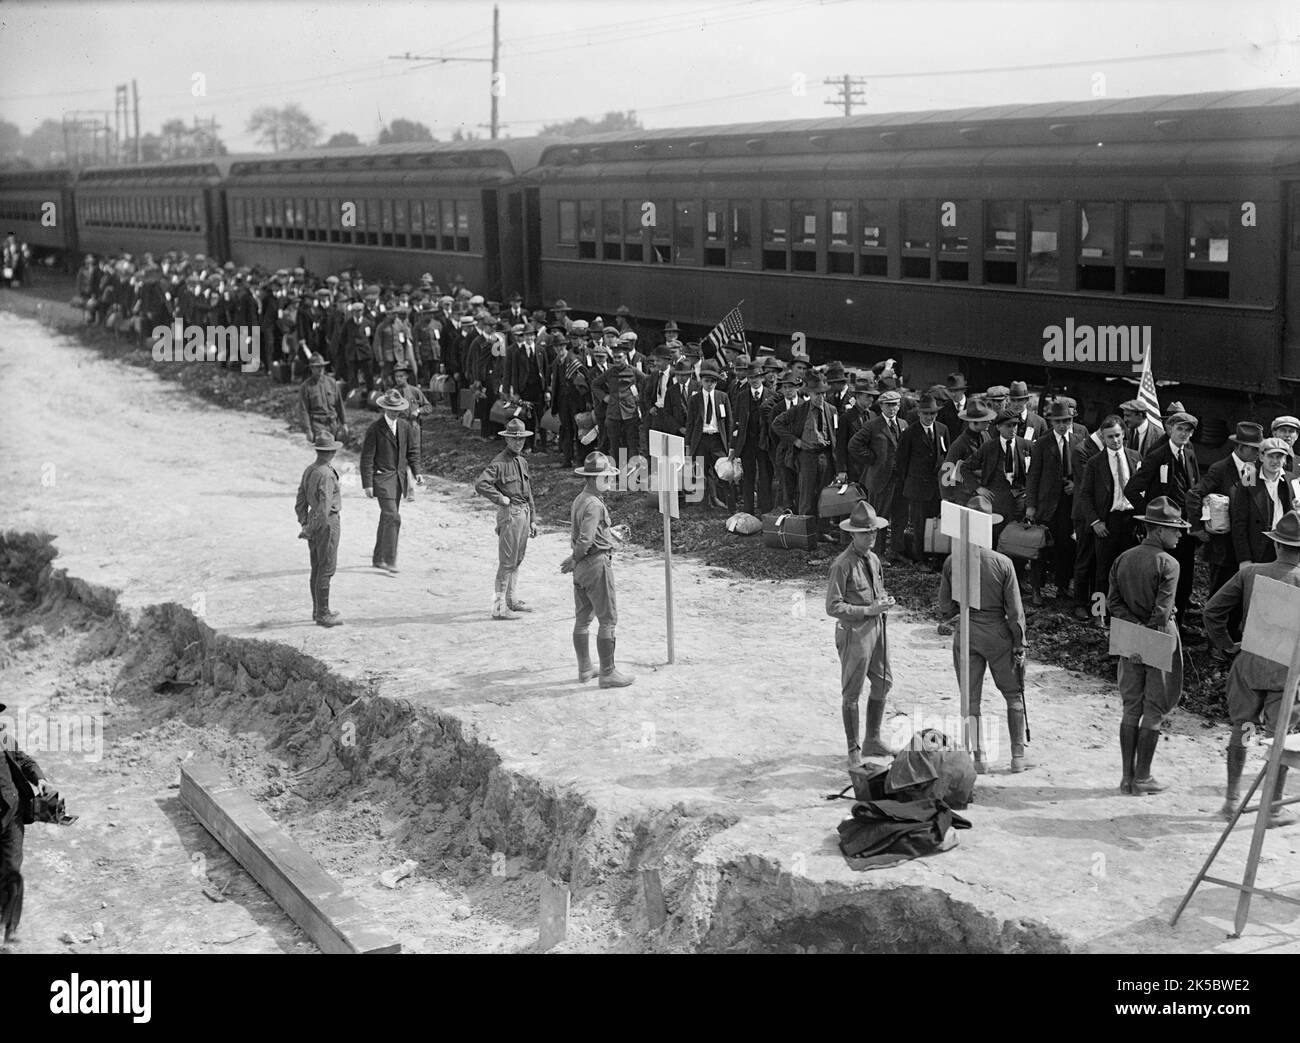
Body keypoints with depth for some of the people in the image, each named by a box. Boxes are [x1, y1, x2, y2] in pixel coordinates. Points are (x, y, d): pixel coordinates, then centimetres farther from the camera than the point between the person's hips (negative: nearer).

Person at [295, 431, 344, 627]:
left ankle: (318, 610, 26)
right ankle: (323, 614, 2)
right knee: (326, 569, -2)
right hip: (327, 523, -9)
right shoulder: (326, 475, -21)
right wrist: (308, 530, -15)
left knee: (317, 569, 16)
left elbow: (300, 503, 12)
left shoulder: (309, 470, 5)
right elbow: (324, 509, -24)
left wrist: (304, 524, 14)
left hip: (313, 521, 9)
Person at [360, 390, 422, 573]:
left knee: (387, 518, 14)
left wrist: (417, 472, 0)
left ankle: (378, 558, 24)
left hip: (399, 478, 6)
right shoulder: (375, 429, -10)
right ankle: (389, 560, -13)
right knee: (393, 518, -16)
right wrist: (367, 484, -13)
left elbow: (412, 452, 15)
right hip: (382, 478, -6)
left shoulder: (405, 427, 8)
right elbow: (367, 458, -9)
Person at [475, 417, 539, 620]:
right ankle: (499, 607, -3)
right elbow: (480, 484, -26)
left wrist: (533, 519, 18)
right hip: (509, 514, -8)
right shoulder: (499, 462, -13)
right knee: (507, 562, -7)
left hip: (524, 513, 8)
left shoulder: (523, 462, 14)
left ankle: (511, 599, 30)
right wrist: (500, 498, -18)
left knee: (517, 560, 17)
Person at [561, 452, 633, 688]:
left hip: (581, 566, 10)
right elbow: (585, 540, -25)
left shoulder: (578, 500, 9)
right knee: (608, 620, -3)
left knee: (583, 618, 16)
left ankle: (585, 669, 25)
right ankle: (608, 674, -1)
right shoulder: (594, 505, -21)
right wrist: (574, 560, -10)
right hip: (597, 564, -10)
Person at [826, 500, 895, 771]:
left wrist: (885, 600, -1)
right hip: (854, 632, -8)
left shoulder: (873, 559, 8)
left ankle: (872, 741, 32)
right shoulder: (843, 565, -17)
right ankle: (854, 751, 12)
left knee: (883, 683, 17)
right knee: (851, 693, 2)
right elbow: (833, 607, -19)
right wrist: (869, 610, -20)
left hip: (876, 627, 8)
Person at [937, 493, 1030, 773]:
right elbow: (1015, 611, -8)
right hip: (998, 634, -1)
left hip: (966, 634, 1)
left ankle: (978, 758, 11)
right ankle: (1018, 756, 17)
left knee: (971, 700, 11)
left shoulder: (952, 562, -9)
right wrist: (1019, 645, 1)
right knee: (1014, 695, 15)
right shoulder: (1002, 563, -13)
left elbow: (945, 608, -2)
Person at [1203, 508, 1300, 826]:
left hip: (1249, 660, 3)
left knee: (1241, 727, 17)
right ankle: (1274, 808, 14)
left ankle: (1232, 798, 25)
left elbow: (1212, 611, -1)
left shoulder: (1250, 572, -2)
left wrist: (1226, 643, 11)